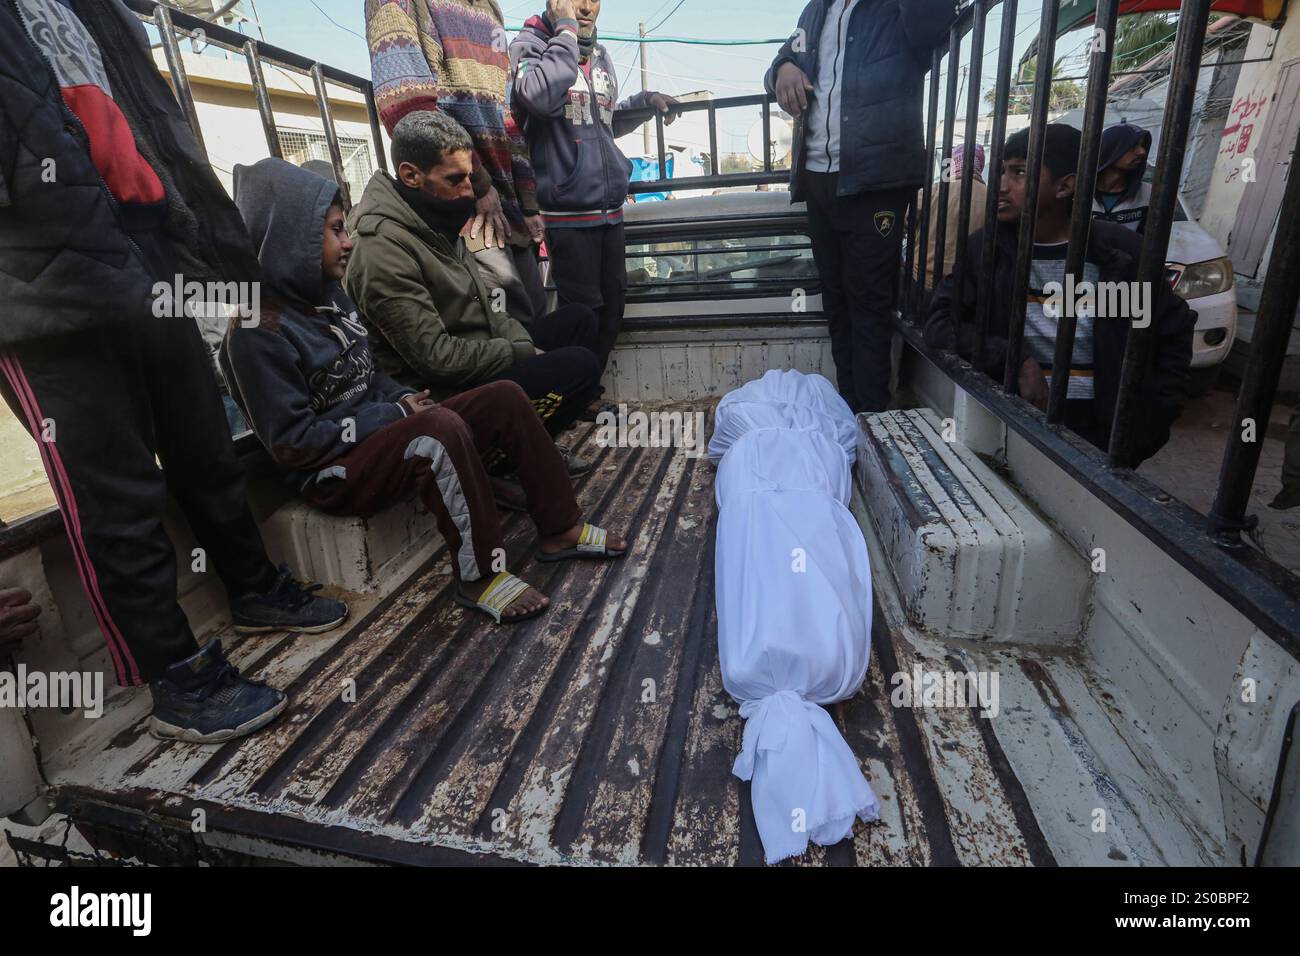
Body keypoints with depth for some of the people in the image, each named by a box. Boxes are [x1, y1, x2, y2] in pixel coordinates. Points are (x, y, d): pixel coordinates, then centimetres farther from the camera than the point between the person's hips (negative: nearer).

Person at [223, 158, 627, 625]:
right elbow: (291, 443, -19)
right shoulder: (258, 332, -17)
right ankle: (480, 576, -23)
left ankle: (561, 529, 0)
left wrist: (405, 398, -3)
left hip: (378, 430, 8)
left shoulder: (329, 295, 8)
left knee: (505, 398, -5)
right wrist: (395, 414, -18)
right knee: (442, 427, -37)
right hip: (333, 472, -8)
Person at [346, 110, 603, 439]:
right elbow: (436, 359, -26)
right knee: (580, 367, -22)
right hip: (449, 391, -10)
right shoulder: (384, 251, -22)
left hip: (480, 358, 10)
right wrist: (523, 354, -16)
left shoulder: (436, 224, 9)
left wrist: (525, 347, -2)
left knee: (577, 319, 10)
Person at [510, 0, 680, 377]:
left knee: (613, 305, 12)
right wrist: (566, 31, -15)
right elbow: (541, 99, -24)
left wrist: (646, 101, 15)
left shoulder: (601, 55, 18)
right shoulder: (529, 44, -3)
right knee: (583, 310, -3)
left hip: (610, 207, 7)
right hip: (568, 210, -7)